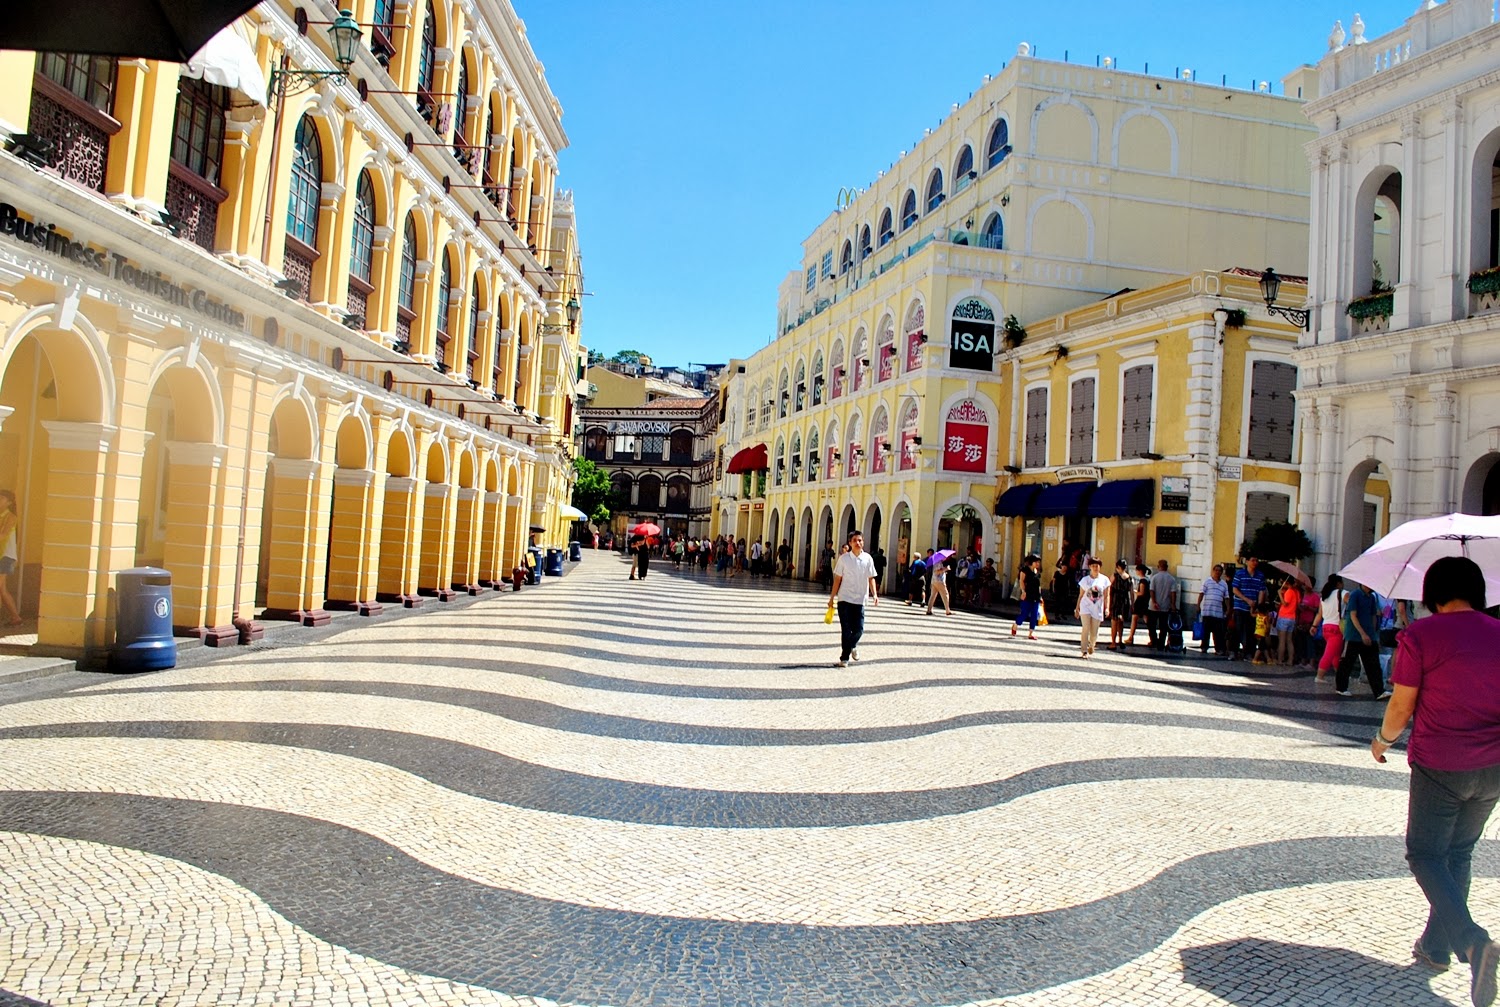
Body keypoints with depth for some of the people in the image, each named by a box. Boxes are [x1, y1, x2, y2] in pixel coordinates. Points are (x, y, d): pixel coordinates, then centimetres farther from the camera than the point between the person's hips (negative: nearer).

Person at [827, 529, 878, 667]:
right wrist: (832, 598, 2)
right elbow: (837, 579, 1)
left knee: (859, 629, 1)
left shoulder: (868, 559, 1)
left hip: (860, 600, 2)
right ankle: (844, 658, 11)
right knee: (846, 630, 0)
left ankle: (852, 645, 33)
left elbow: (871, 578, 5)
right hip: (844, 599, -1)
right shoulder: (844, 558, -3)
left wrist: (874, 594, -8)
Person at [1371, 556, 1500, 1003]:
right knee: (1458, 854, 19)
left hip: (1440, 766, -5)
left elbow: (1402, 705, -9)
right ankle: (1436, 946, 27)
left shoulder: (1420, 635, -12)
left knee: (1425, 854, 6)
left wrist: (1383, 740, 10)